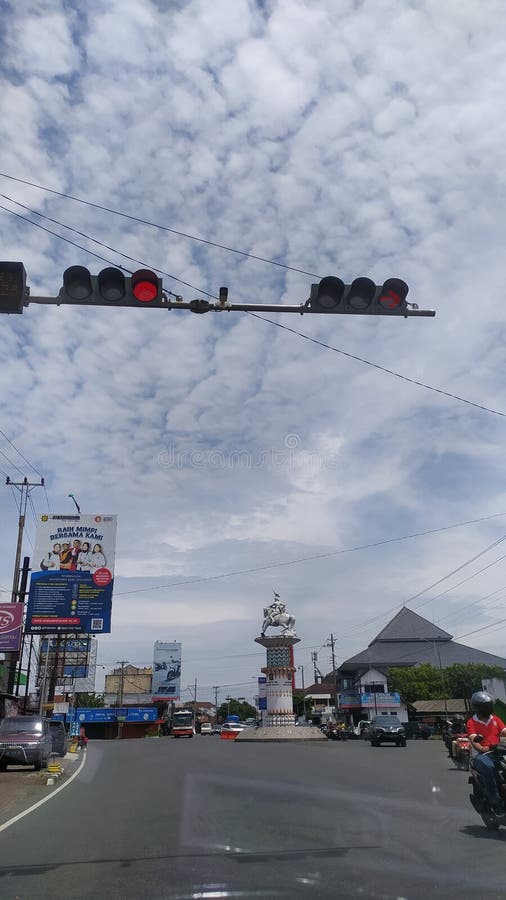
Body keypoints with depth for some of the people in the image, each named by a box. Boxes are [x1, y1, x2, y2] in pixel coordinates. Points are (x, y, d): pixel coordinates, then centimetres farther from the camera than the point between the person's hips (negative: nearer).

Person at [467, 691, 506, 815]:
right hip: (480, 754, -4)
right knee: (488, 767, -37)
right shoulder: (472, 722, 4)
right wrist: (482, 749, -30)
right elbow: (473, 739, -10)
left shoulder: (495, 719, 17)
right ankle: (495, 801, -27)